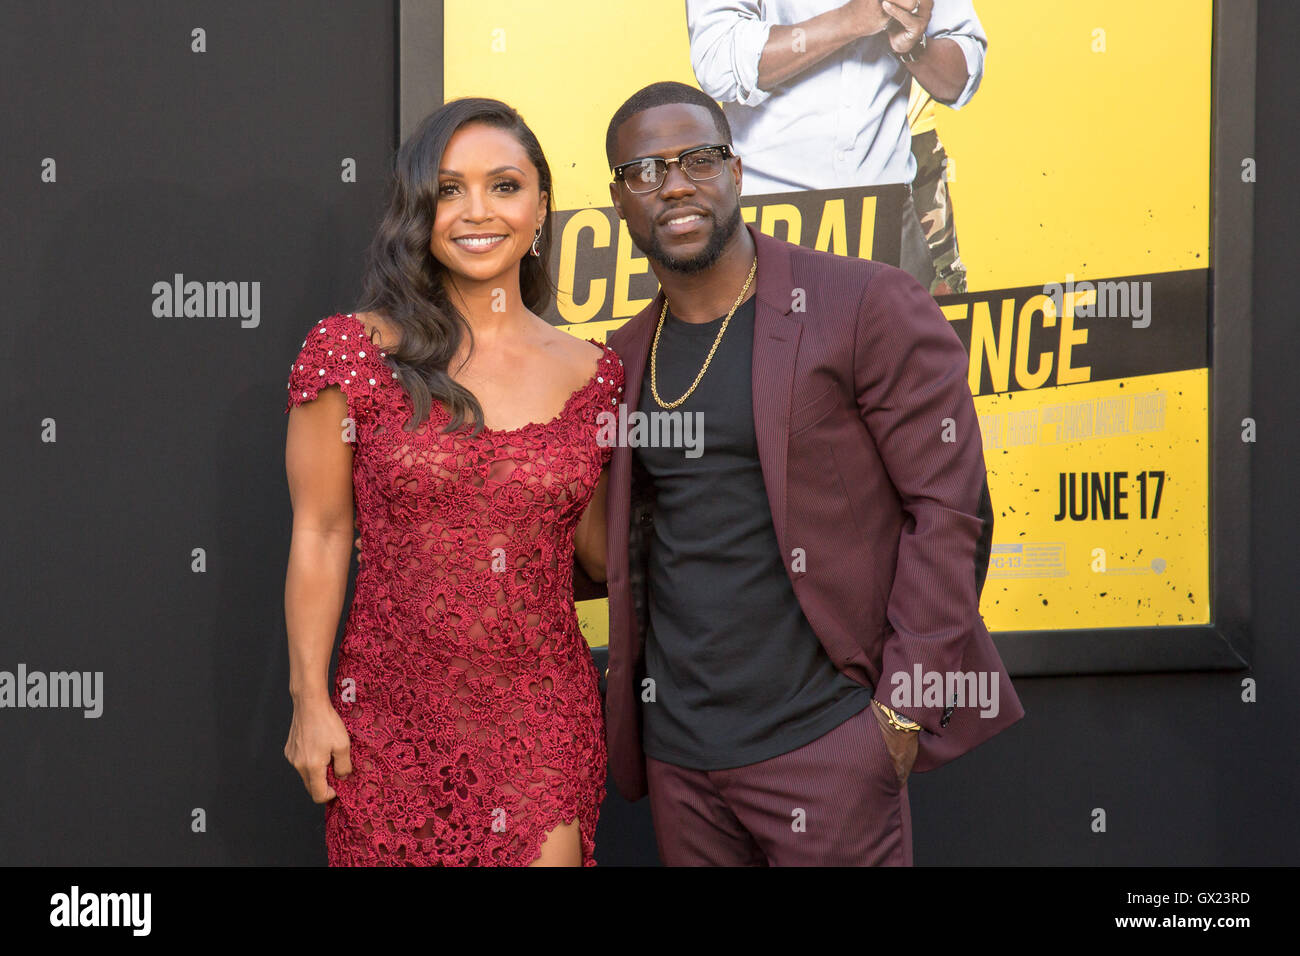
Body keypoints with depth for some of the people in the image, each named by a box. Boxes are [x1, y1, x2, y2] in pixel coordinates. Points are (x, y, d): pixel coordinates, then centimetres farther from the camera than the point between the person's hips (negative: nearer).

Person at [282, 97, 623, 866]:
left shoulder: (593, 376, 3)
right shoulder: (355, 354, -3)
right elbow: (320, 536, -2)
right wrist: (311, 702, -3)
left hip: (545, 719, 2)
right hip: (394, 717, -1)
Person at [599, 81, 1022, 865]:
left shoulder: (868, 307, -7)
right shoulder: (628, 357, 11)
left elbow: (949, 509, -9)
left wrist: (907, 706, -14)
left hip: (821, 745, -5)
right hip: (675, 752, 5)